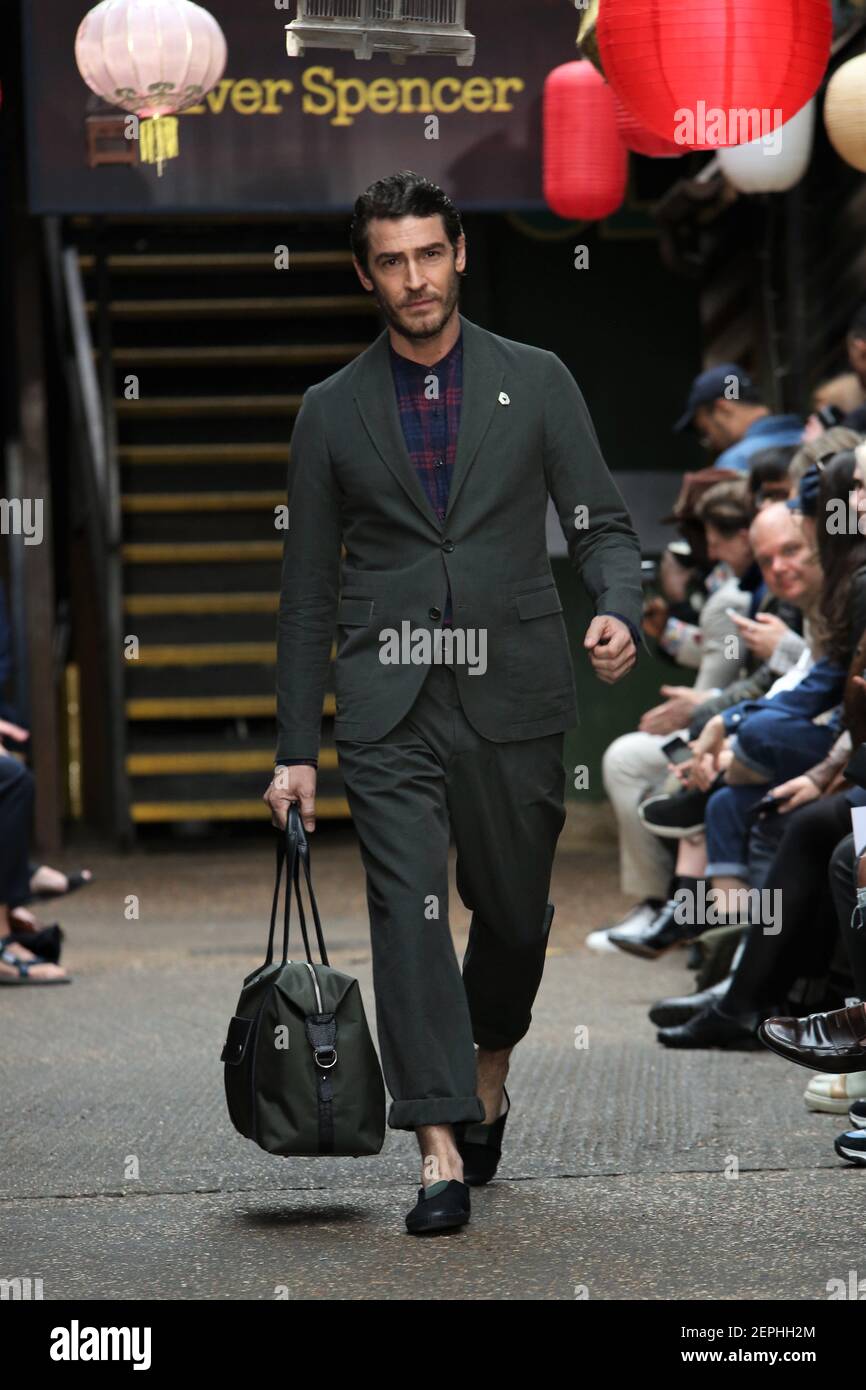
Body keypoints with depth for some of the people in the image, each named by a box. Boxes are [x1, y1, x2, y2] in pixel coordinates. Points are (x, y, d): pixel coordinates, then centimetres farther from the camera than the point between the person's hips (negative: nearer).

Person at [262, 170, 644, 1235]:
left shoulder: (535, 382, 6)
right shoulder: (332, 412, 8)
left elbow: (601, 524, 6)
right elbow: (308, 589, 10)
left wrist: (618, 610, -18)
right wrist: (296, 749, 7)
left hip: (511, 701, 1)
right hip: (388, 707, 0)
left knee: (515, 915, 10)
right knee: (408, 913, -12)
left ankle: (488, 1076, 38)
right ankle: (441, 1151, -12)